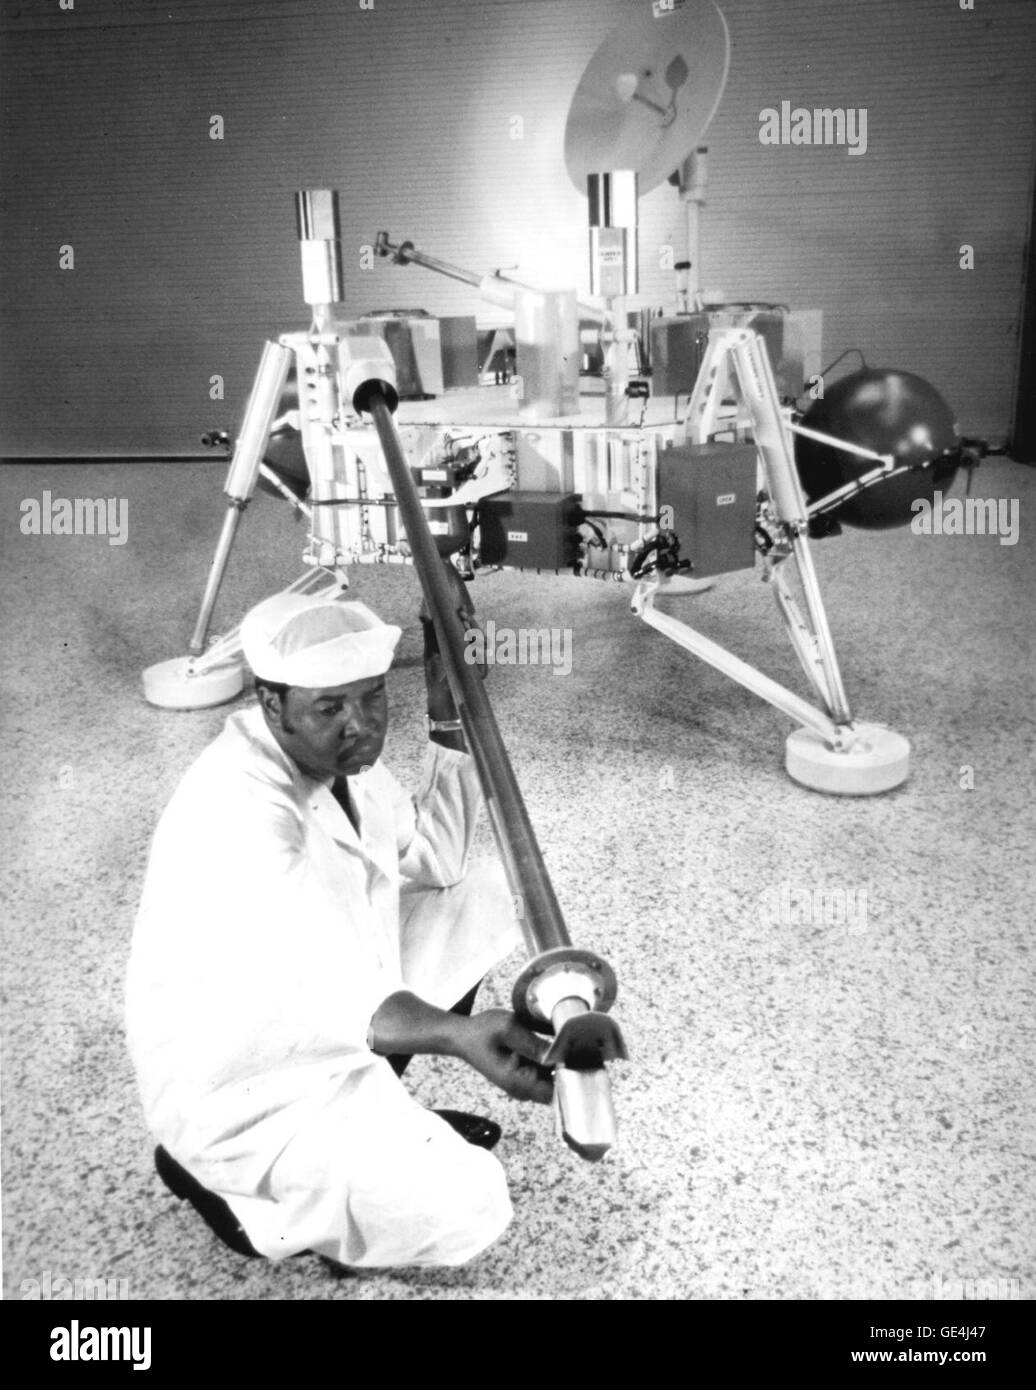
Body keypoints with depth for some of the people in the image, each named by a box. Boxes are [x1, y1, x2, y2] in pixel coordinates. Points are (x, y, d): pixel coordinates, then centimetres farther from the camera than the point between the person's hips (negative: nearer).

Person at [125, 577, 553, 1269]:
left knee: (482, 893, 7)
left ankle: (377, 1113, 17)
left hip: (329, 1018, 9)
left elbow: (435, 860, 5)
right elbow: (317, 992, -44)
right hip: (237, 1078, -9)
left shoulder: (341, 751, -5)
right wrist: (458, 1036, -60)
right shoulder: (236, 812, -34)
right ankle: (221, 1180, 2)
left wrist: (450, 718, -6)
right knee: (465, 1210, -19)